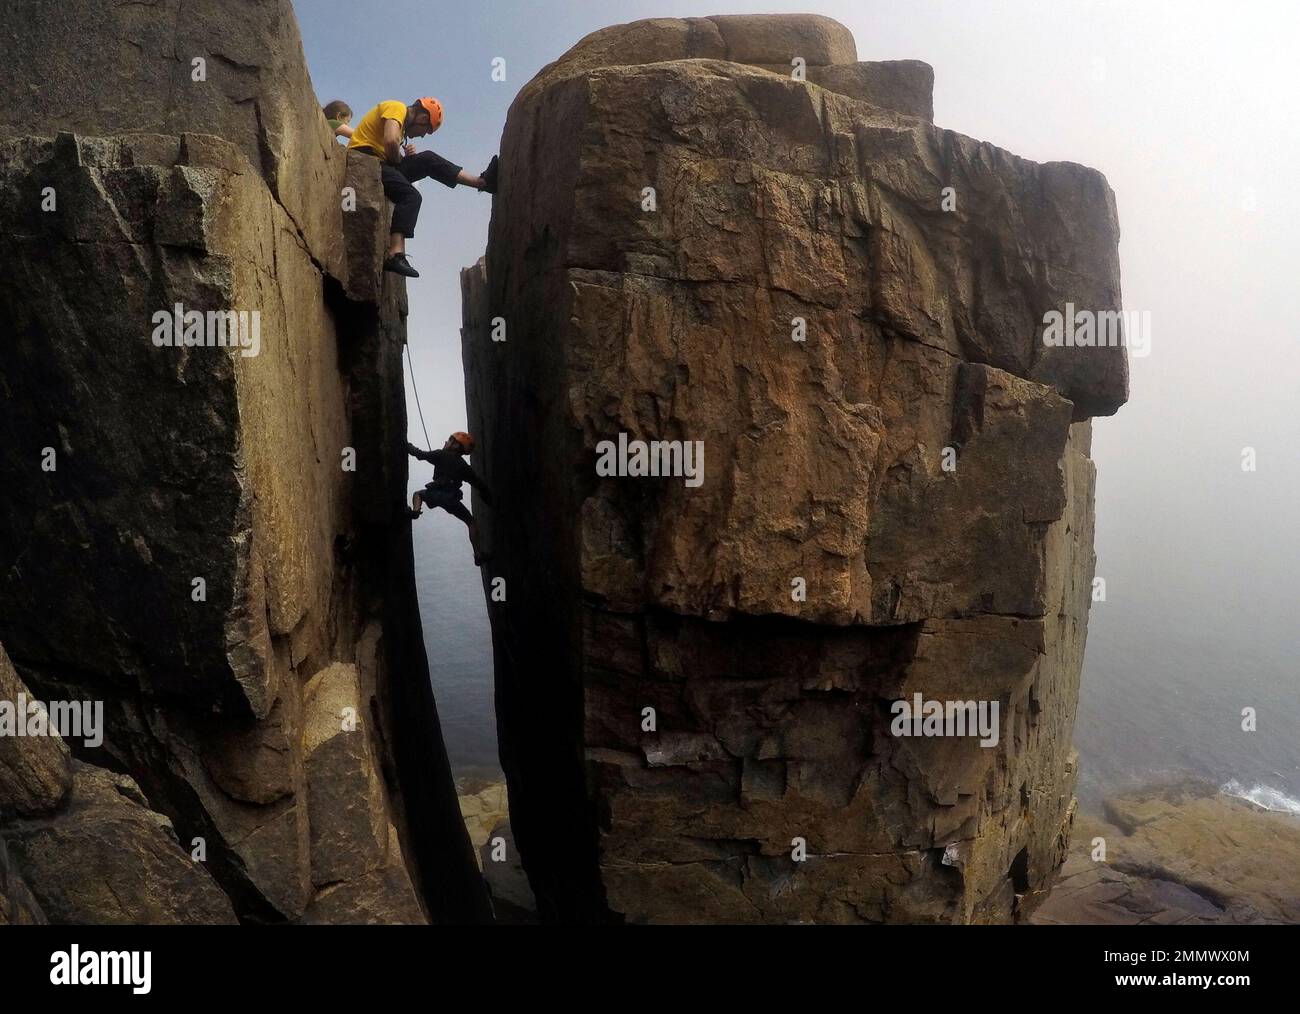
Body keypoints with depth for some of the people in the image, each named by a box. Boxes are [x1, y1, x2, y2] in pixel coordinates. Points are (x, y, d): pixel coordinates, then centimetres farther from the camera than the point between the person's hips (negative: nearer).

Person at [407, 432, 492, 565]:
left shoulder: (441, 455, 10)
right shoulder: (464, 466, 17)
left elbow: (420, 454, 8)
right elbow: (480, 484, 14)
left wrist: (409, 446, 27)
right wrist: (489, 500, 24)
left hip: (435, 494, -1)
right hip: (451, 499, 1)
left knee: (417, 494, 33)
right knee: (471, 522, 13)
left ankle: (415, 510, 1)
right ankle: (478, 554, 2)